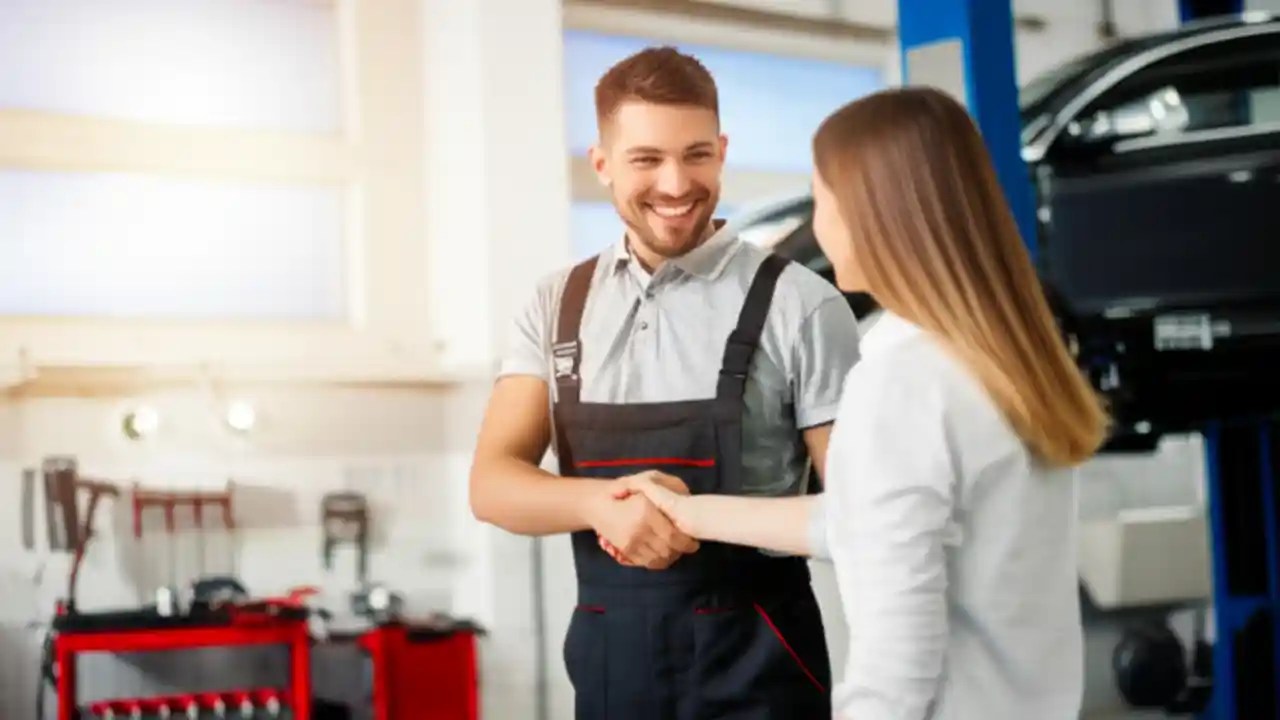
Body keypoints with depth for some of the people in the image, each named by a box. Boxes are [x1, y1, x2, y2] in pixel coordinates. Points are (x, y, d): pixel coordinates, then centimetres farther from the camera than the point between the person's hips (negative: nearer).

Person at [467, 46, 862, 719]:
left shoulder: (797, 304, -10)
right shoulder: (557, 306, 3)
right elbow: (493, 484, -4)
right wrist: (602, 503, -22)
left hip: (754, 664, -4)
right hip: (606, 657, 4)